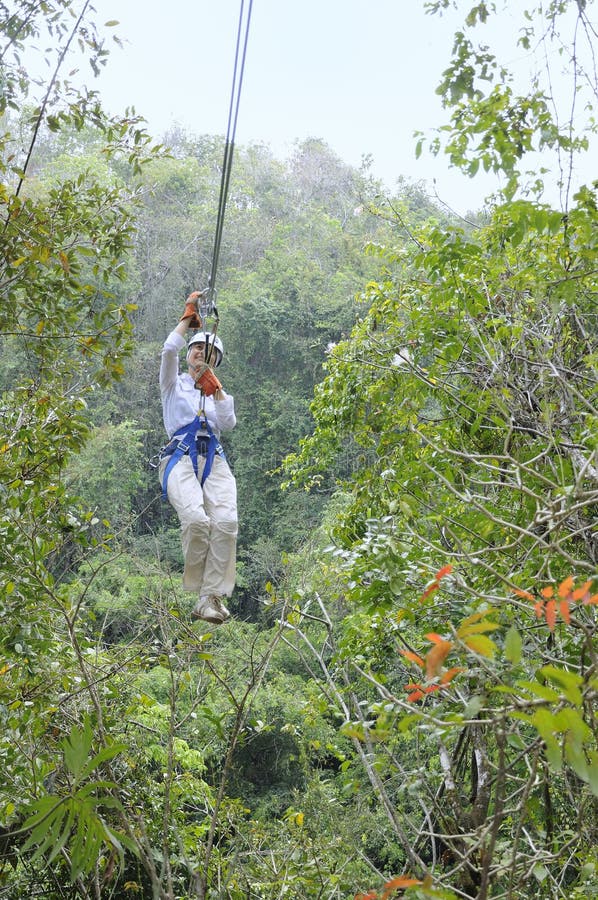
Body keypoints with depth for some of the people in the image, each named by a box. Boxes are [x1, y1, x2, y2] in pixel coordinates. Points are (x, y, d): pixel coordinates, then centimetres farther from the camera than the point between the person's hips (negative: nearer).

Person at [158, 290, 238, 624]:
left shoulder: (220, 392, 28)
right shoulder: (174, 384, 21)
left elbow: (229, 424, 8)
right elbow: (169, 350, 0)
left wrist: (215, 390, 0)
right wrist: (189, 315, 9)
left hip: (215, 461, 3)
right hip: (180, 457, -3)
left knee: (226, 521, -26)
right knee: (196, 518, -31)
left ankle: (211, 598, -25)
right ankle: (200, 589, -11)